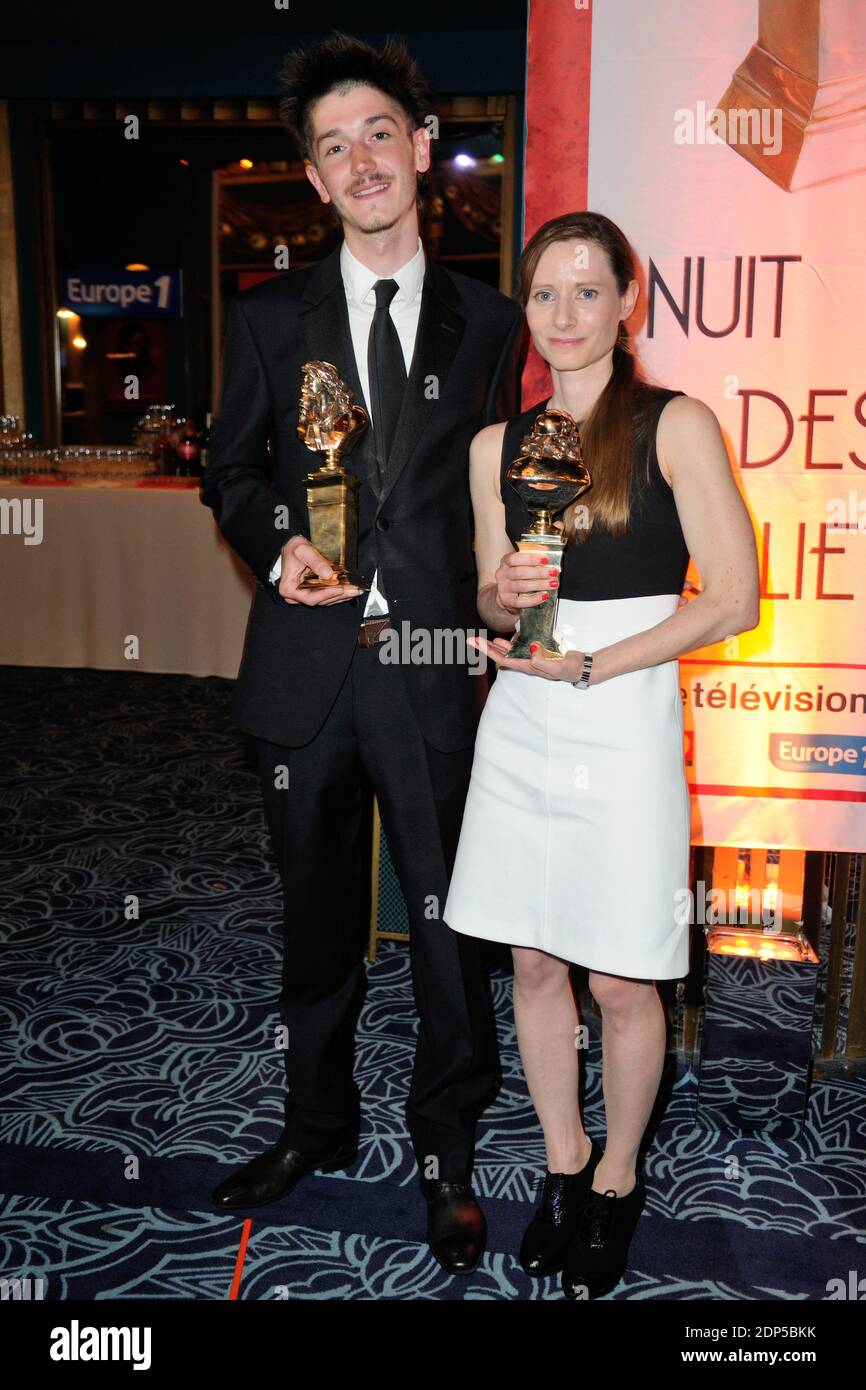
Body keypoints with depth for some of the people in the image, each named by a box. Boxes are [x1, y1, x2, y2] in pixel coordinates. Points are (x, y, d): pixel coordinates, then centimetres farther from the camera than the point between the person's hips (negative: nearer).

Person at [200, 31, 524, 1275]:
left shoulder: (489, 324, 6)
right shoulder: (269, 319, 7)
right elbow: (229, 472, 10)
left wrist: (495, 617, -5)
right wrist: (278, 545, -11)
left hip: (434, 670, -1)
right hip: (306, 670, 2)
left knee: (450, 926, 5)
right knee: (318, 918, 17)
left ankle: (448, 1158, 29)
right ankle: (319, 1126, 40)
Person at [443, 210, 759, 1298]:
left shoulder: (677, 426, -6)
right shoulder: (498, 444, 8)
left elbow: (733, 599, -10)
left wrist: (591, 664, -15)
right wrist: (507, 598, -9)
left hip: (624, 727, -4)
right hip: (520, 727, 4)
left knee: (620, 984, 6)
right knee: (534, 962, 13)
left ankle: (617, 1180, 32)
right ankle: (562, 1165, 35)